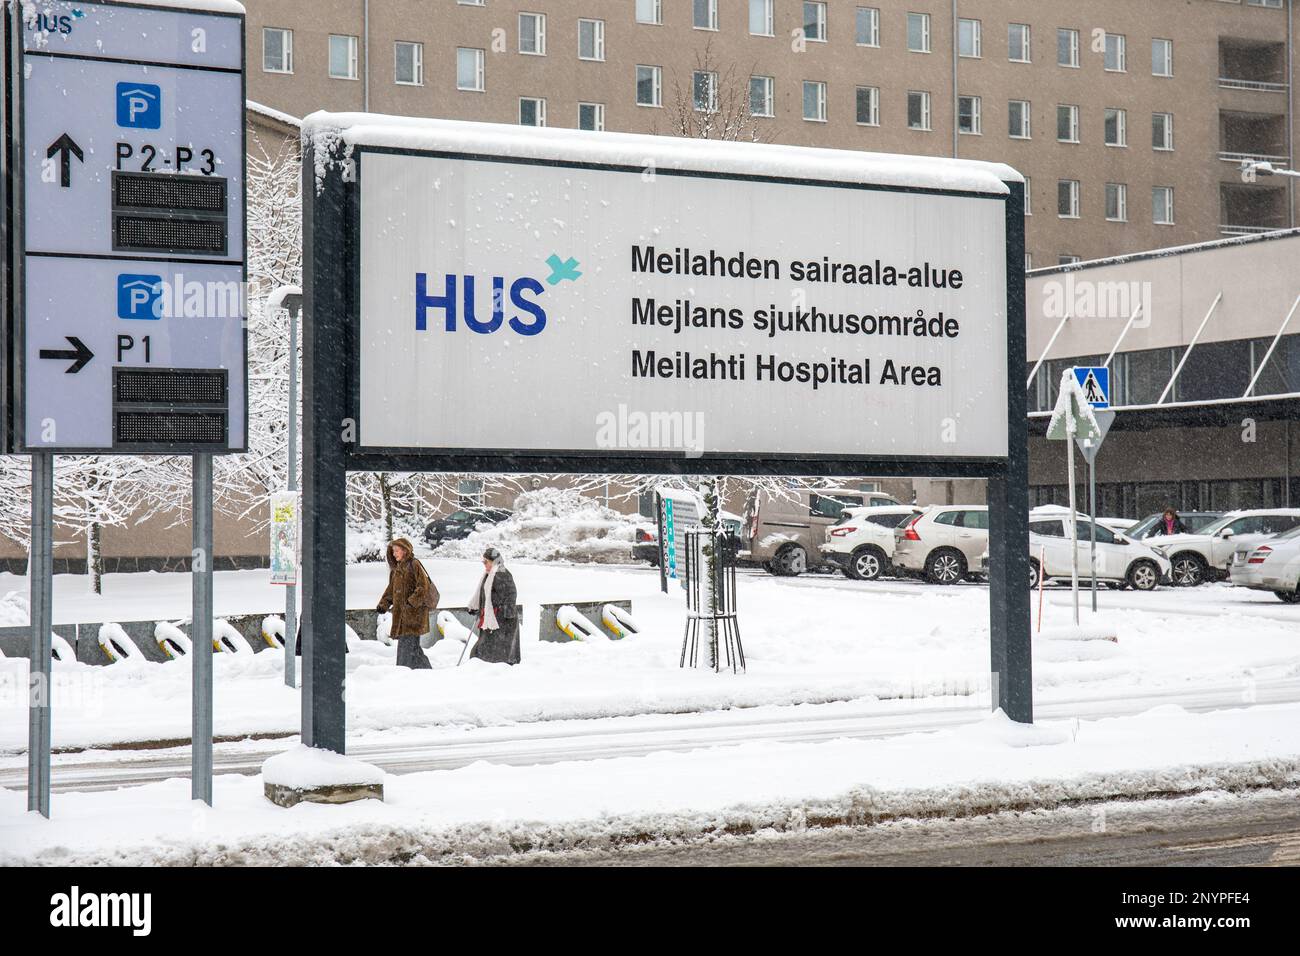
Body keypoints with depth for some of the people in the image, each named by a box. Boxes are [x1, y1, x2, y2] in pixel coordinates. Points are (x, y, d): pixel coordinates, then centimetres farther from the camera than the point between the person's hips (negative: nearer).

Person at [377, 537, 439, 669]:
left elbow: (424, 587, -14)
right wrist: (383, 604, 10)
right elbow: (391, 589, 24)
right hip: (401, 614, 9)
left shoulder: (414, 565, -9)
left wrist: (412, 602, -21)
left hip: (414, 614, -9)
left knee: (408, 645, -11)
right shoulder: (397, 568, 18)